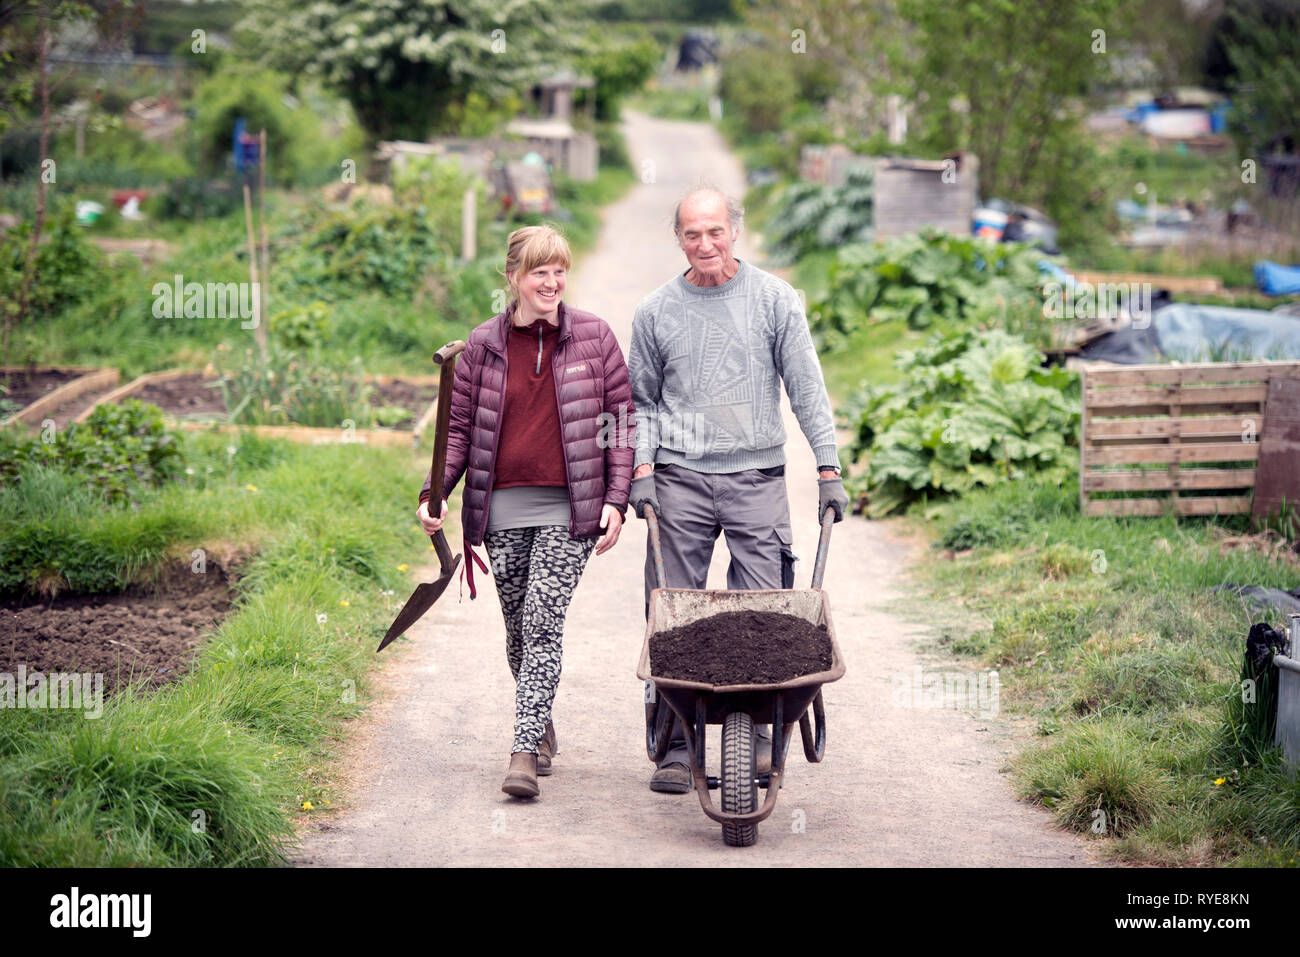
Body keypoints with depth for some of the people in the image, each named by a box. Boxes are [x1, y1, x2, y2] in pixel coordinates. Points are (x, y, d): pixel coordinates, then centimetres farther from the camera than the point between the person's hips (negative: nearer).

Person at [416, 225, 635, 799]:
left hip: (569, 508, -3)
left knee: (544, 621, -14)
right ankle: (541, 729, 33)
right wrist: (434, 493, -4)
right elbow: (459, 428, 10)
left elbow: (622, 420, 5)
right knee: (519, 629, 11)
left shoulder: (593, 337, 3)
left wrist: (616, 499, -4)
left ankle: (524, 753, -15)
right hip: (503, 508, 3)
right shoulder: (483, 345, 6)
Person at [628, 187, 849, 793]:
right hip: (680, 478, 1)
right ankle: (675, 747, 4)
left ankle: (756, 731, 9)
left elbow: (806, 389, 5)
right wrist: (642, 468, 0)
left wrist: (829, 469, 0)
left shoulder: (773, 299, 4)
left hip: (758, 475, -1)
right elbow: (641, 399, 14)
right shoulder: (656, 311, 7)